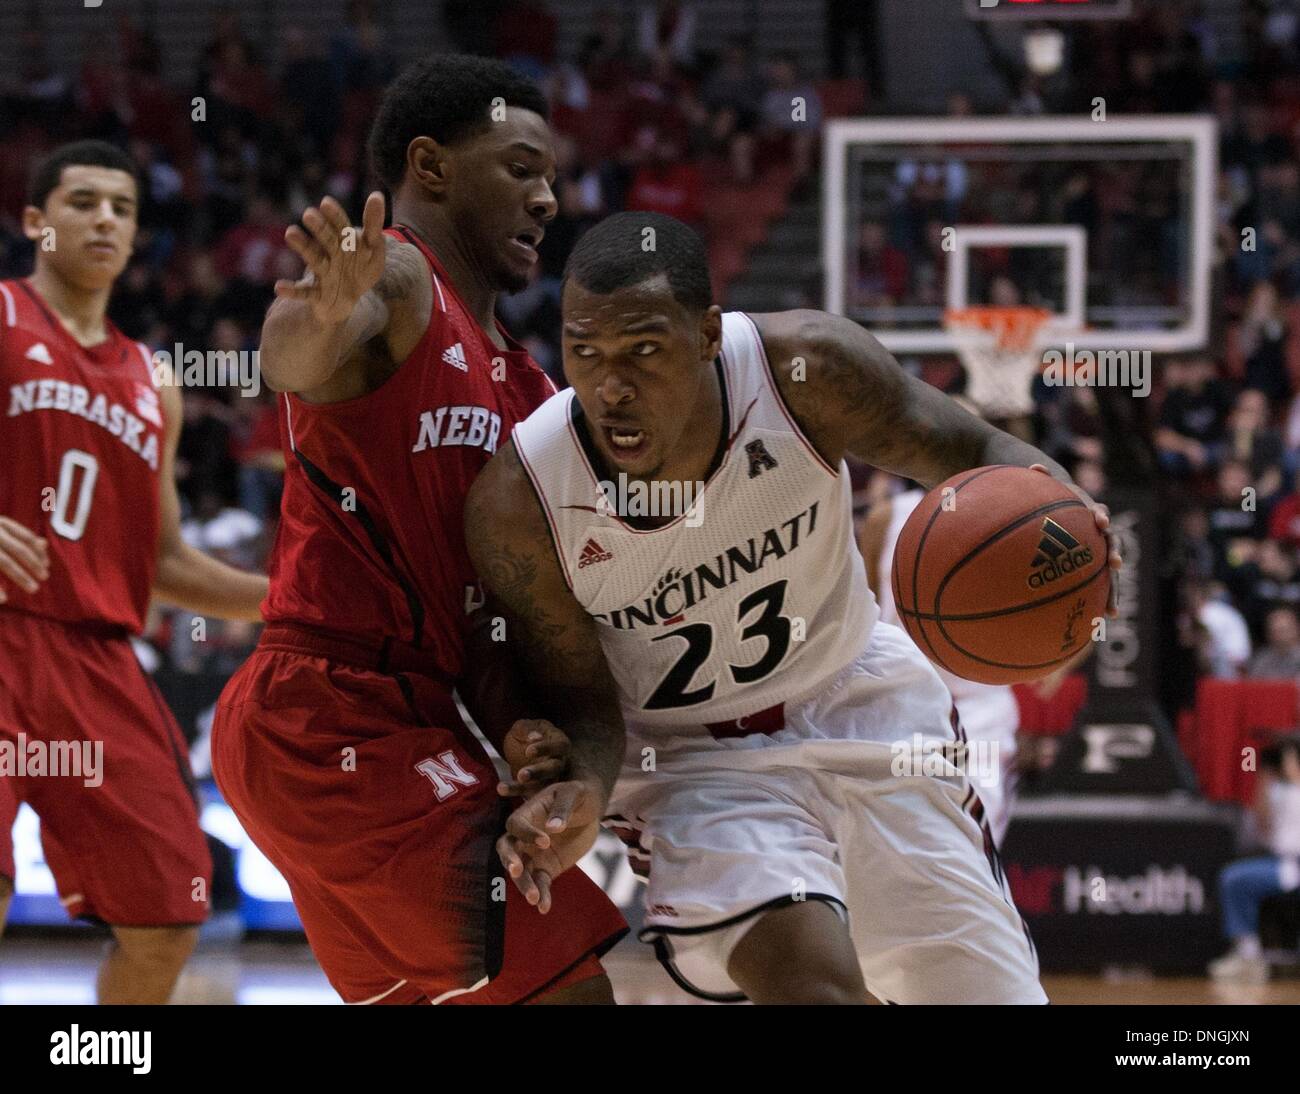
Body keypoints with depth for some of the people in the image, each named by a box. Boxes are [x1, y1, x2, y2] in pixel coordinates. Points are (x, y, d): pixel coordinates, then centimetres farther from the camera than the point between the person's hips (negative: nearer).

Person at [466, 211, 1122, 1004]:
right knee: (810, 980, -28)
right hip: (694, 759, -2)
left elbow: (978, 454, -13)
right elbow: (576, 693, -13)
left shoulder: (805, 368, -26)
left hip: (861, 699, 2)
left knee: (990, 990, 4)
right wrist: (571, 795, -36)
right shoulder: (518, 503, -26)